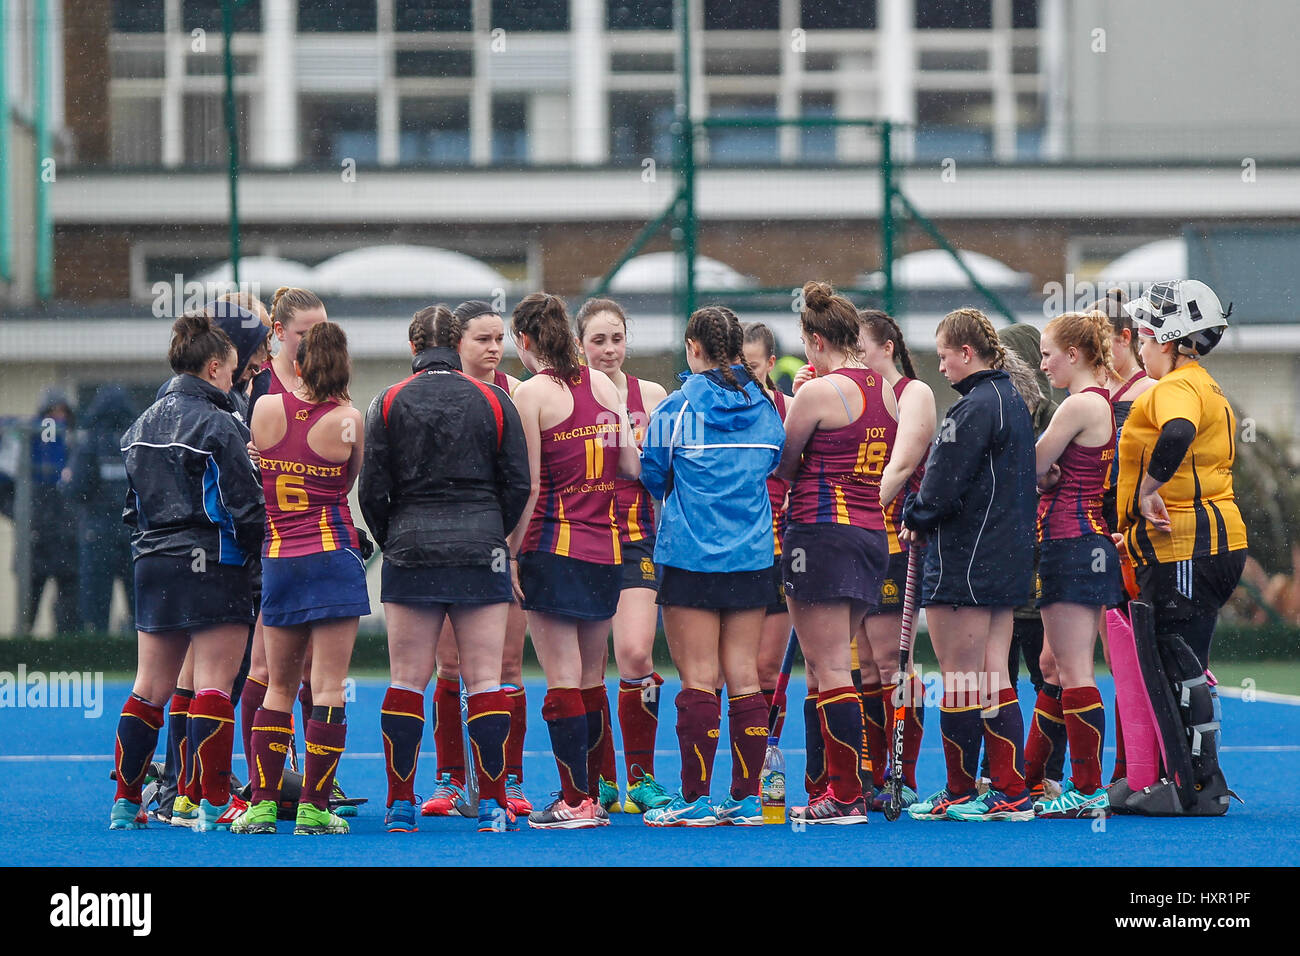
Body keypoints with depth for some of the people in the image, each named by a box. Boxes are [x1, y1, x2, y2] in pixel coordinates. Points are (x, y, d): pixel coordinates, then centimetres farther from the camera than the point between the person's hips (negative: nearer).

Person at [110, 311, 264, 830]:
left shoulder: (144, 423, 11)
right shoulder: (217, 424, -12)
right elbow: (244, 504, -12)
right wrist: (261, 548, 3)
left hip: (154, 566, 7)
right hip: (212, 567, -7)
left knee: (149, 689, 12)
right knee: (214, 687, -4)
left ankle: (125, 803, 14)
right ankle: (212, 807, -6)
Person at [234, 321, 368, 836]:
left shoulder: (266, 407, 0)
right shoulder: (347, 420, -8)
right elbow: (350, 483, 7)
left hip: (276, 559, 3)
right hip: (333, 558, -3)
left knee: (279, 686, 13)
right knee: (328, 686, -1)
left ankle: (262, 802, 9)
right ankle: (314, 807, -3)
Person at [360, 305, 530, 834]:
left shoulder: (388, 404, 0)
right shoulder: (495, 402, 1)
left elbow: (373, 491, -1)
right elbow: (518, 484, 3)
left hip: (411, 552, 0)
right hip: (482, 552, 0)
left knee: (407, 680, 5)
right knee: (484, 678, 1)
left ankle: (401, 804, 4)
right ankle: (492, 805, -3)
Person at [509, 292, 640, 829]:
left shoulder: (531, 394, -9)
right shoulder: (601, 383, 7)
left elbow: (528, 488, -12)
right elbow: (633, 467, 8)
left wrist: (511, 553, -6)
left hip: (554, 547, -6)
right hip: (606, 546, 6)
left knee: (562, 680, -4)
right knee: (590, 681, 12)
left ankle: (577, 801, -5)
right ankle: (587, 794, 15)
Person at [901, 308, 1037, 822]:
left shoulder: (973, 409, -17)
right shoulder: (1014, 402, 13)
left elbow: (942, 490, -20)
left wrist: (913, 519, 1)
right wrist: (923, 514, 13)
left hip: (964, 561, -9)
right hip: (1007, 558, 9)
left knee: (959, 681, 1)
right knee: (994, 679, 9)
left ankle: (959, 792, 8)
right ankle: (1011, 793, 6)